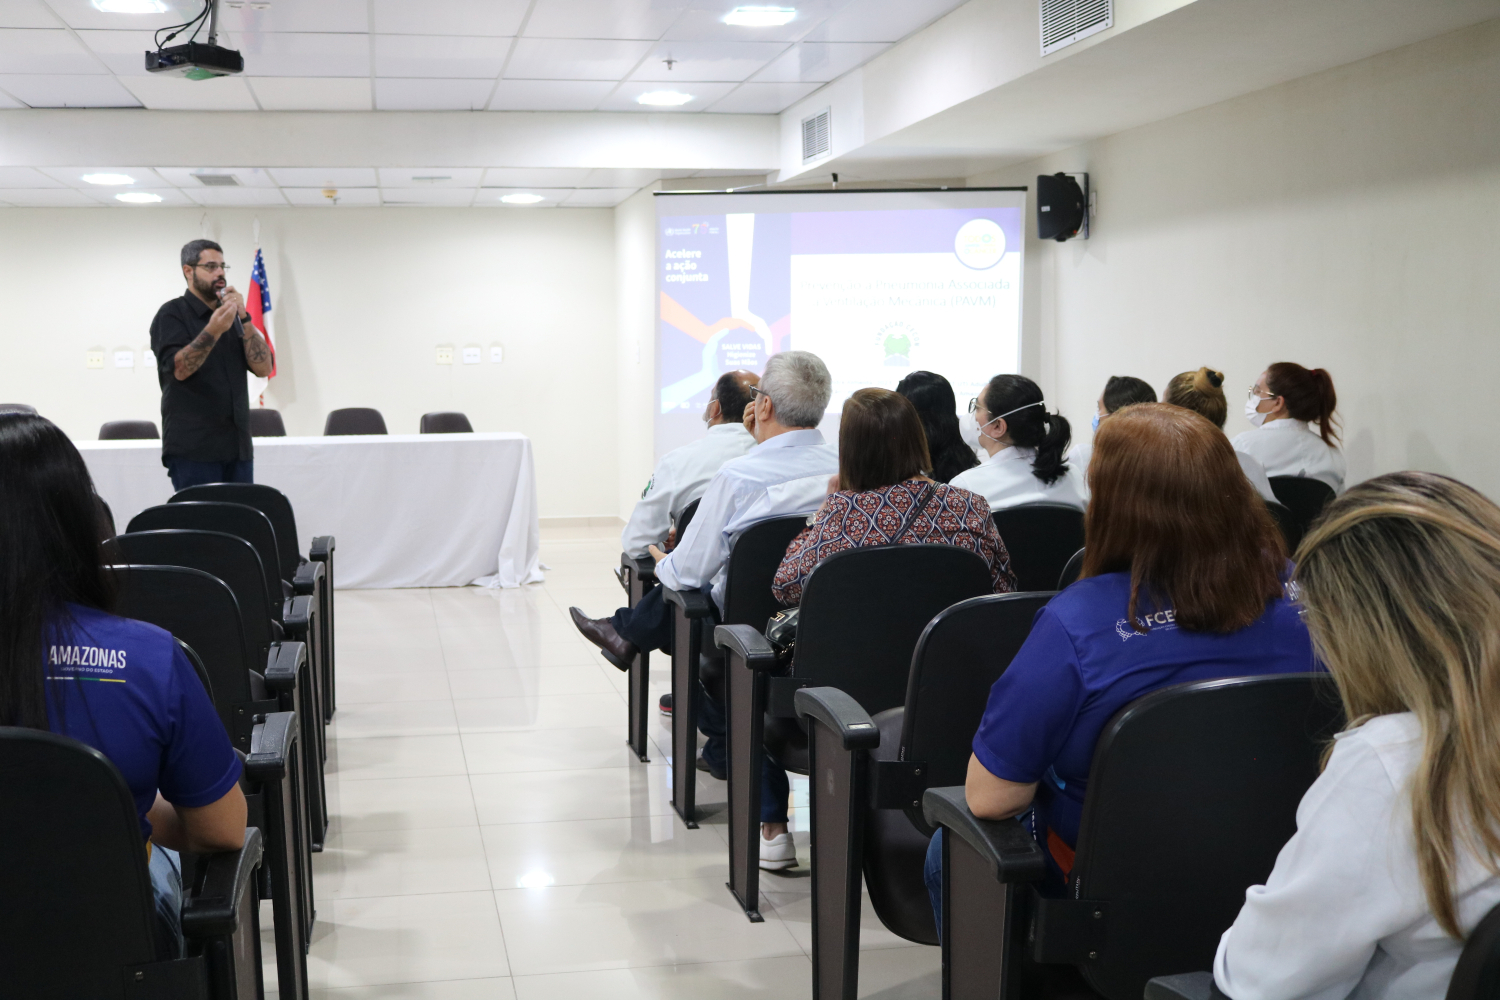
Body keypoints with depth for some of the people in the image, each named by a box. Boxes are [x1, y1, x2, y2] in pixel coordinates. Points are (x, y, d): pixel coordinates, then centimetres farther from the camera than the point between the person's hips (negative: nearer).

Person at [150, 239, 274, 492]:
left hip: (238, 448, 5)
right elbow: (179, 369, -16)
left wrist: (243, 317, -6)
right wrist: (213, 331, -29)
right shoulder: (171, 314, 0)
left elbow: (263, 367, 4)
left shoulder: (231, 315, 17)